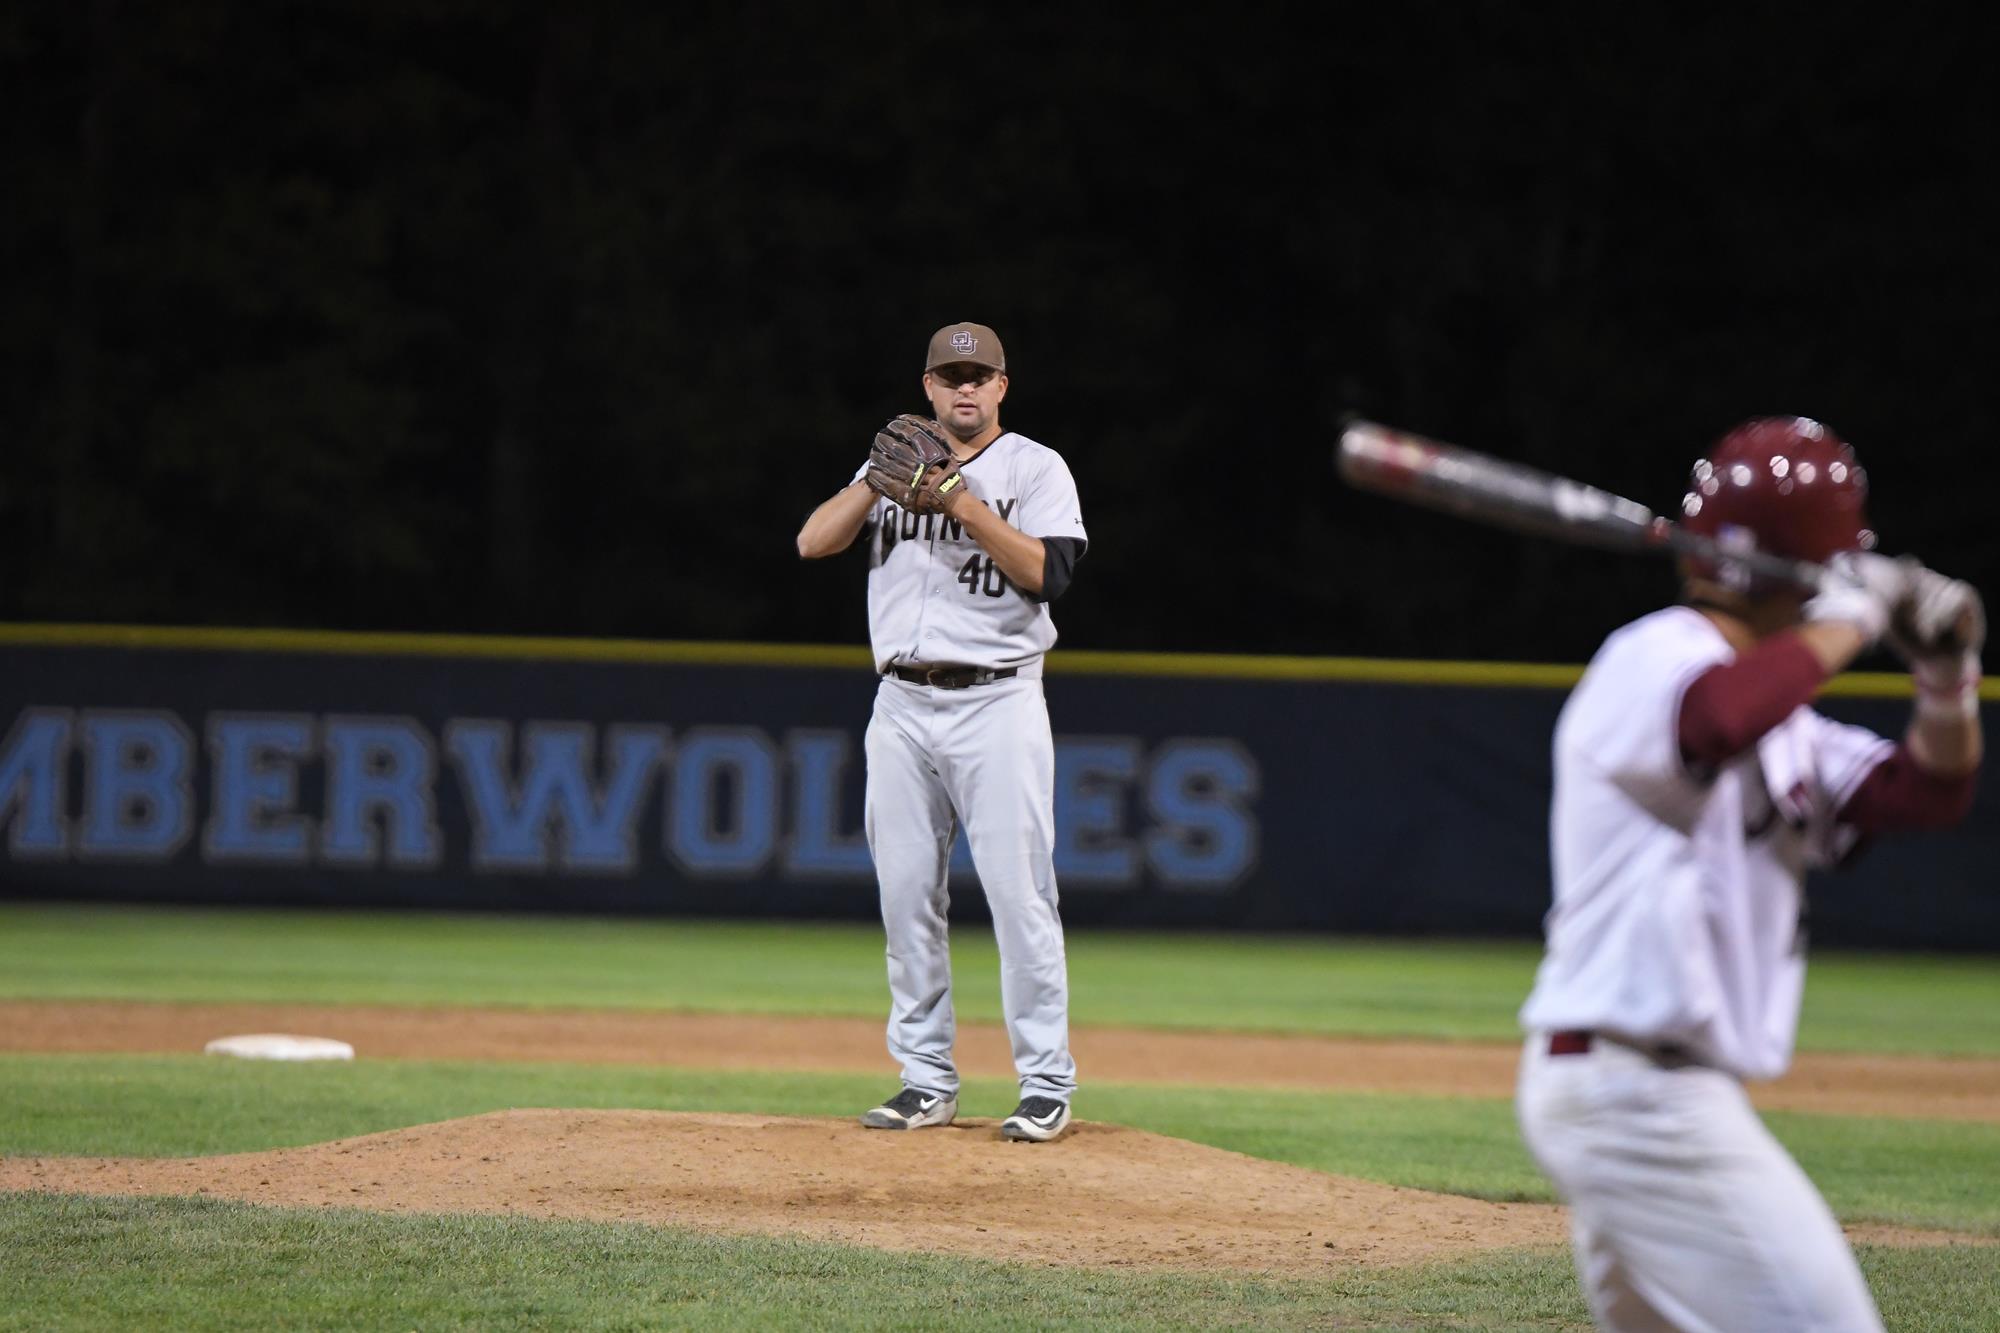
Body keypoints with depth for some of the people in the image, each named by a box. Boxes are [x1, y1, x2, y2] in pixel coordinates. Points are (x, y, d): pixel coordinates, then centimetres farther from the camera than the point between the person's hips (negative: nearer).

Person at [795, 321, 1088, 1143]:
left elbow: (1045, 572, -13)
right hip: (902, 705, 4)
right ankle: (926, 1081, 10)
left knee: (1019, 894, -8)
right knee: (906, 895, 3)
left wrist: (958, 500, -19)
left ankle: (1046, 1083, -4)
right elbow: (813, 542, 1)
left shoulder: (1037, 469, 2)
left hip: (997, 703, -4)